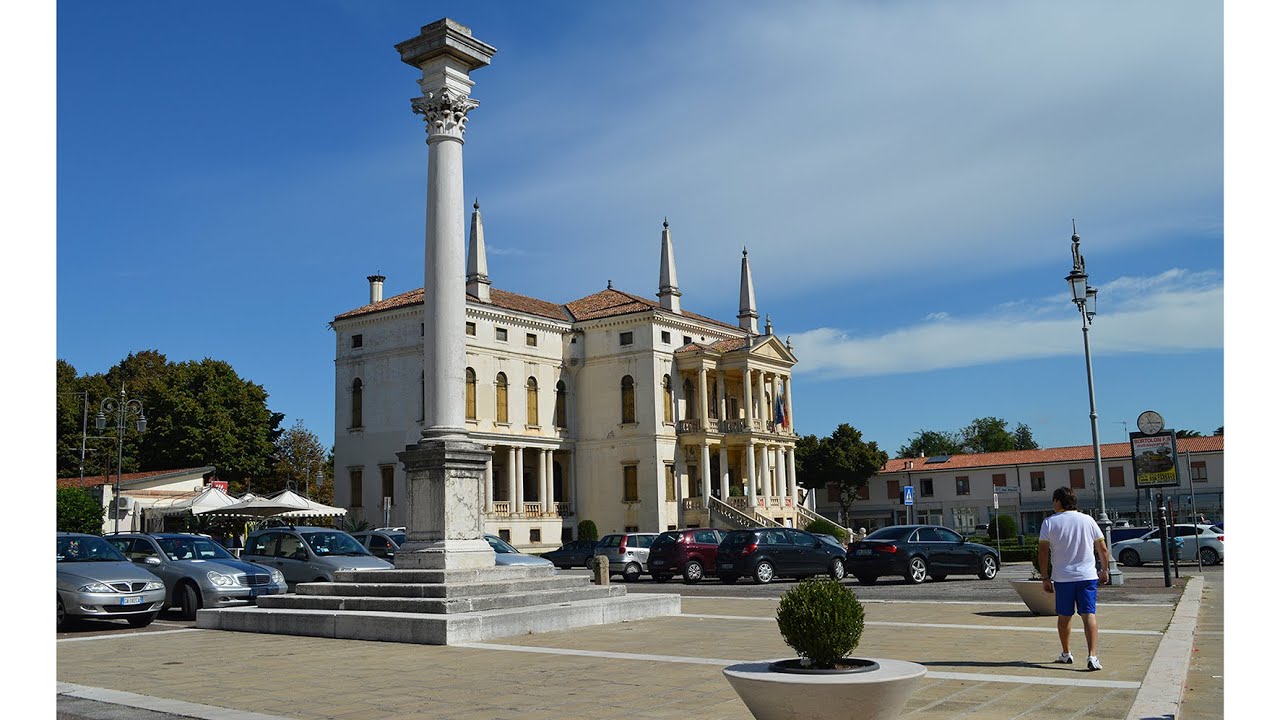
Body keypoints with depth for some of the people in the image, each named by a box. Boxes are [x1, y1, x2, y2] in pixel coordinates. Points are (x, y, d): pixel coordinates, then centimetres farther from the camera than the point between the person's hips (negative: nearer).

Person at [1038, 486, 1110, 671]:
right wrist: (1104, 571, 18)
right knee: (1089, 615, -3)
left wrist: (1045, 578, 2)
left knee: (1064, 616, 14)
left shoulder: (1049, 522, -3)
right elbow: (1103, 549, 6)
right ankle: (1092, 656, -15)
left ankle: (1066, 653, 26)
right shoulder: (1088, 520, 2)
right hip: (1087, 576, 1)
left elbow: (1043, 552, -5)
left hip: (1062, 578, -1)